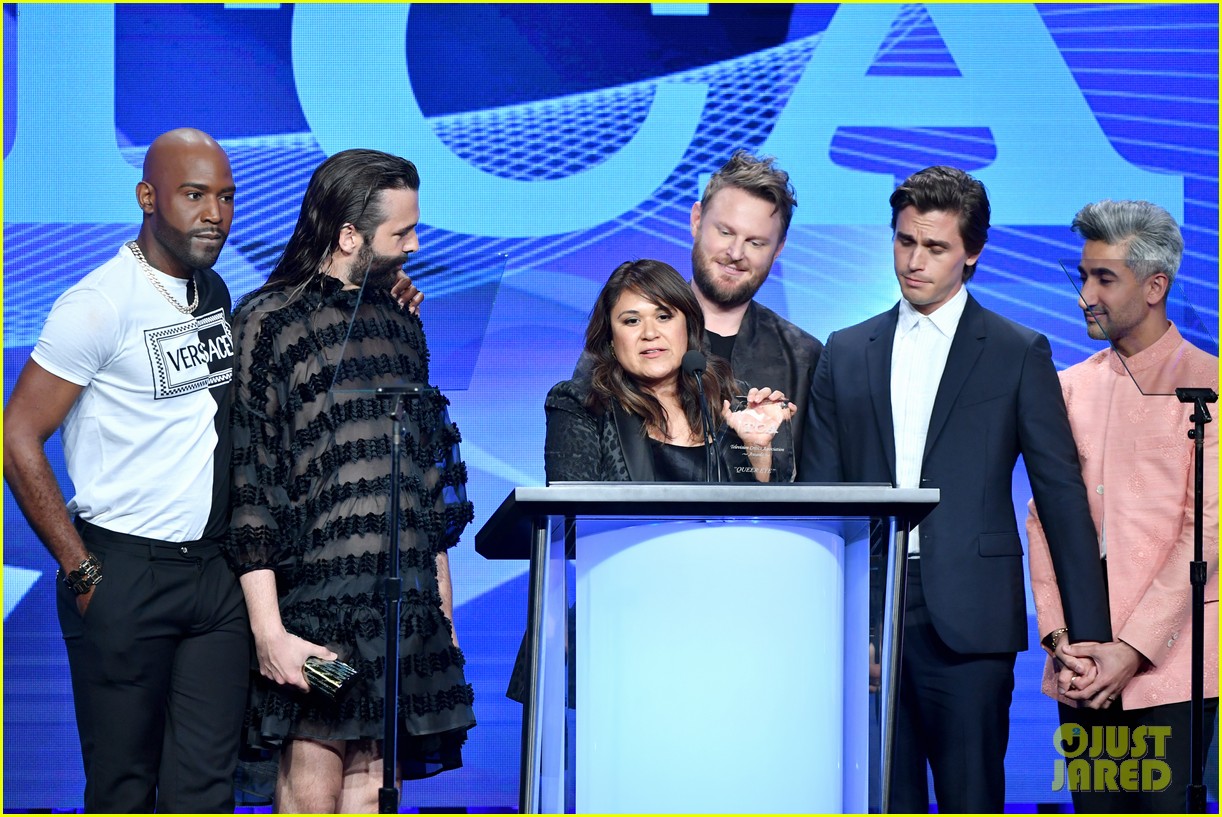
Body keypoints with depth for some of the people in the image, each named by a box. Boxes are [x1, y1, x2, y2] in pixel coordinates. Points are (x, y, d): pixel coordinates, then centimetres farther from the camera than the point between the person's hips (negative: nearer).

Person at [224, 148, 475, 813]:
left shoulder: (401, 326, 18)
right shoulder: (269, 324, -3)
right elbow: (248, 489, -8)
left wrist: (442, 601, 18)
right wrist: (268, 630, -14)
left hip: (407, 603, 6)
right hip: (313, 596, -6)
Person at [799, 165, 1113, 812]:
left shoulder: (1019, 355, 4)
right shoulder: (845, 354, 14)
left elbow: (1062, 497, 2)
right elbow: (818, 492, 12)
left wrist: (1089, 633, -4)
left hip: (968, 619, -3)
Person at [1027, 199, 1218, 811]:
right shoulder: (1071, 386, 14)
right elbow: (1042, 517, 11)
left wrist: (1133, 649, -13)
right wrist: (1059, 638, -2)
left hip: (1168, 666, -4)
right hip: (1081, 670, 4)